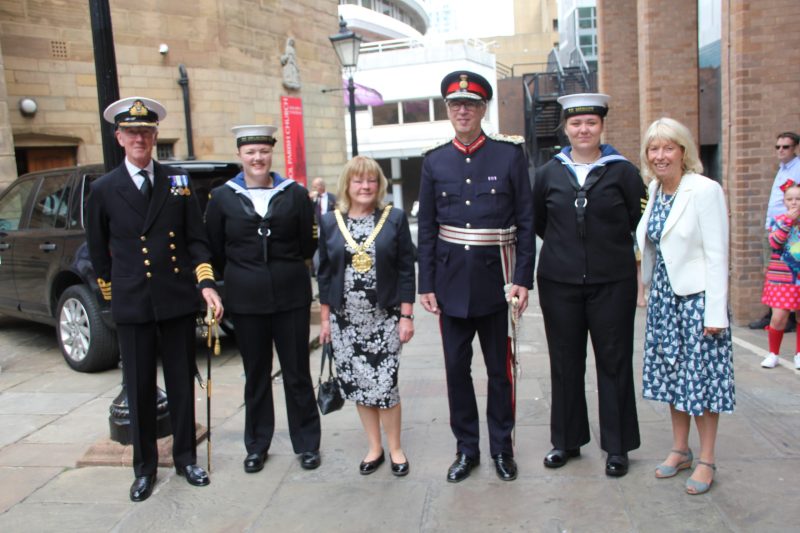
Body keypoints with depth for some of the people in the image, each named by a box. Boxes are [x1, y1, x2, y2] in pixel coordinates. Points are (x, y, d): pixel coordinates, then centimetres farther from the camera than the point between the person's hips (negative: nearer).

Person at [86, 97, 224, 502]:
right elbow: (98, 250, 11)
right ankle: (144, 467, 24)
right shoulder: (104, 189, 3)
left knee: (182, 383, 11)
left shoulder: (178, 182, 5)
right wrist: (113, 294, 11)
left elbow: (196, 240, 3)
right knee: (139, 388, 8)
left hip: (177, 301, 1)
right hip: (132, 305, 0)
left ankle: (185, 457, 27)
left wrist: (206, 283, -10)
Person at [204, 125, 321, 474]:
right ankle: (257, 446, 28)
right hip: (246, 299, 1)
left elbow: (307, 245, 5)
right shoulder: (223, 197, 2)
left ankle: (306, 444, 22)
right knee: (255, 375, 13)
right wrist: (242, 275, 9)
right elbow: (215, 250, 7)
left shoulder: (295, 193, 1)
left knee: (297, 373, 7)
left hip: (291, 296, 0)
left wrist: (286, 270, 7)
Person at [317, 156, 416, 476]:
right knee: (356, 384, 8)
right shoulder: (329, 222, 5)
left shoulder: (395, 219, -1)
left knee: (385, 385, -2)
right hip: (345, 319, 3)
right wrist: (325, 319, 6)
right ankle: (374, 447, 26)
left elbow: (406, 269, -2)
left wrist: (406, 316, -6)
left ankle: (395, 449, 19)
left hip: (384, 318, -2)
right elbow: (325, 273, 7)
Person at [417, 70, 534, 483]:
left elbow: (526, 222, -2)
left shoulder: (510, 155, -1)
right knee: (456, 368, 9)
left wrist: (522, 279, -8)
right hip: (451, 281, 2)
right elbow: (426, 229, 5)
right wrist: (426, 285, 1)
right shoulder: (434, 162, 5)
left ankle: (502, 447, 28)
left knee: (499, 368, 10)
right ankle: (466, 448, 27)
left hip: (495, 279, -2)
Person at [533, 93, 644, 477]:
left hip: (612, 282, -1)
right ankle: (566, 441, 26)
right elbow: (537, 222, 15)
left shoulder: (622, 171, 0)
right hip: (559, 283, 2)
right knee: (565, 363, 10)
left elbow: (640, 222, 5)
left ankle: (617, 446, 20)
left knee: (614, 362, 6)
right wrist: (566, 247, 11)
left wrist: (610, 246, 4)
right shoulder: (548, 173, 5)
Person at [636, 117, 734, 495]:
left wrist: (715, 312, -17)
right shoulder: (653, 190, 6)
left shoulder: (705, 190, -13)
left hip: (697, 296, -6)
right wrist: (652, 289, 9)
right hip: (663, 296, 6)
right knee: (673, 373, 13)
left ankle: (706, 461, 16)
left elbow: (717, 254, -15)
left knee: (701, 375, 2)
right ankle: (680, 449, 28)